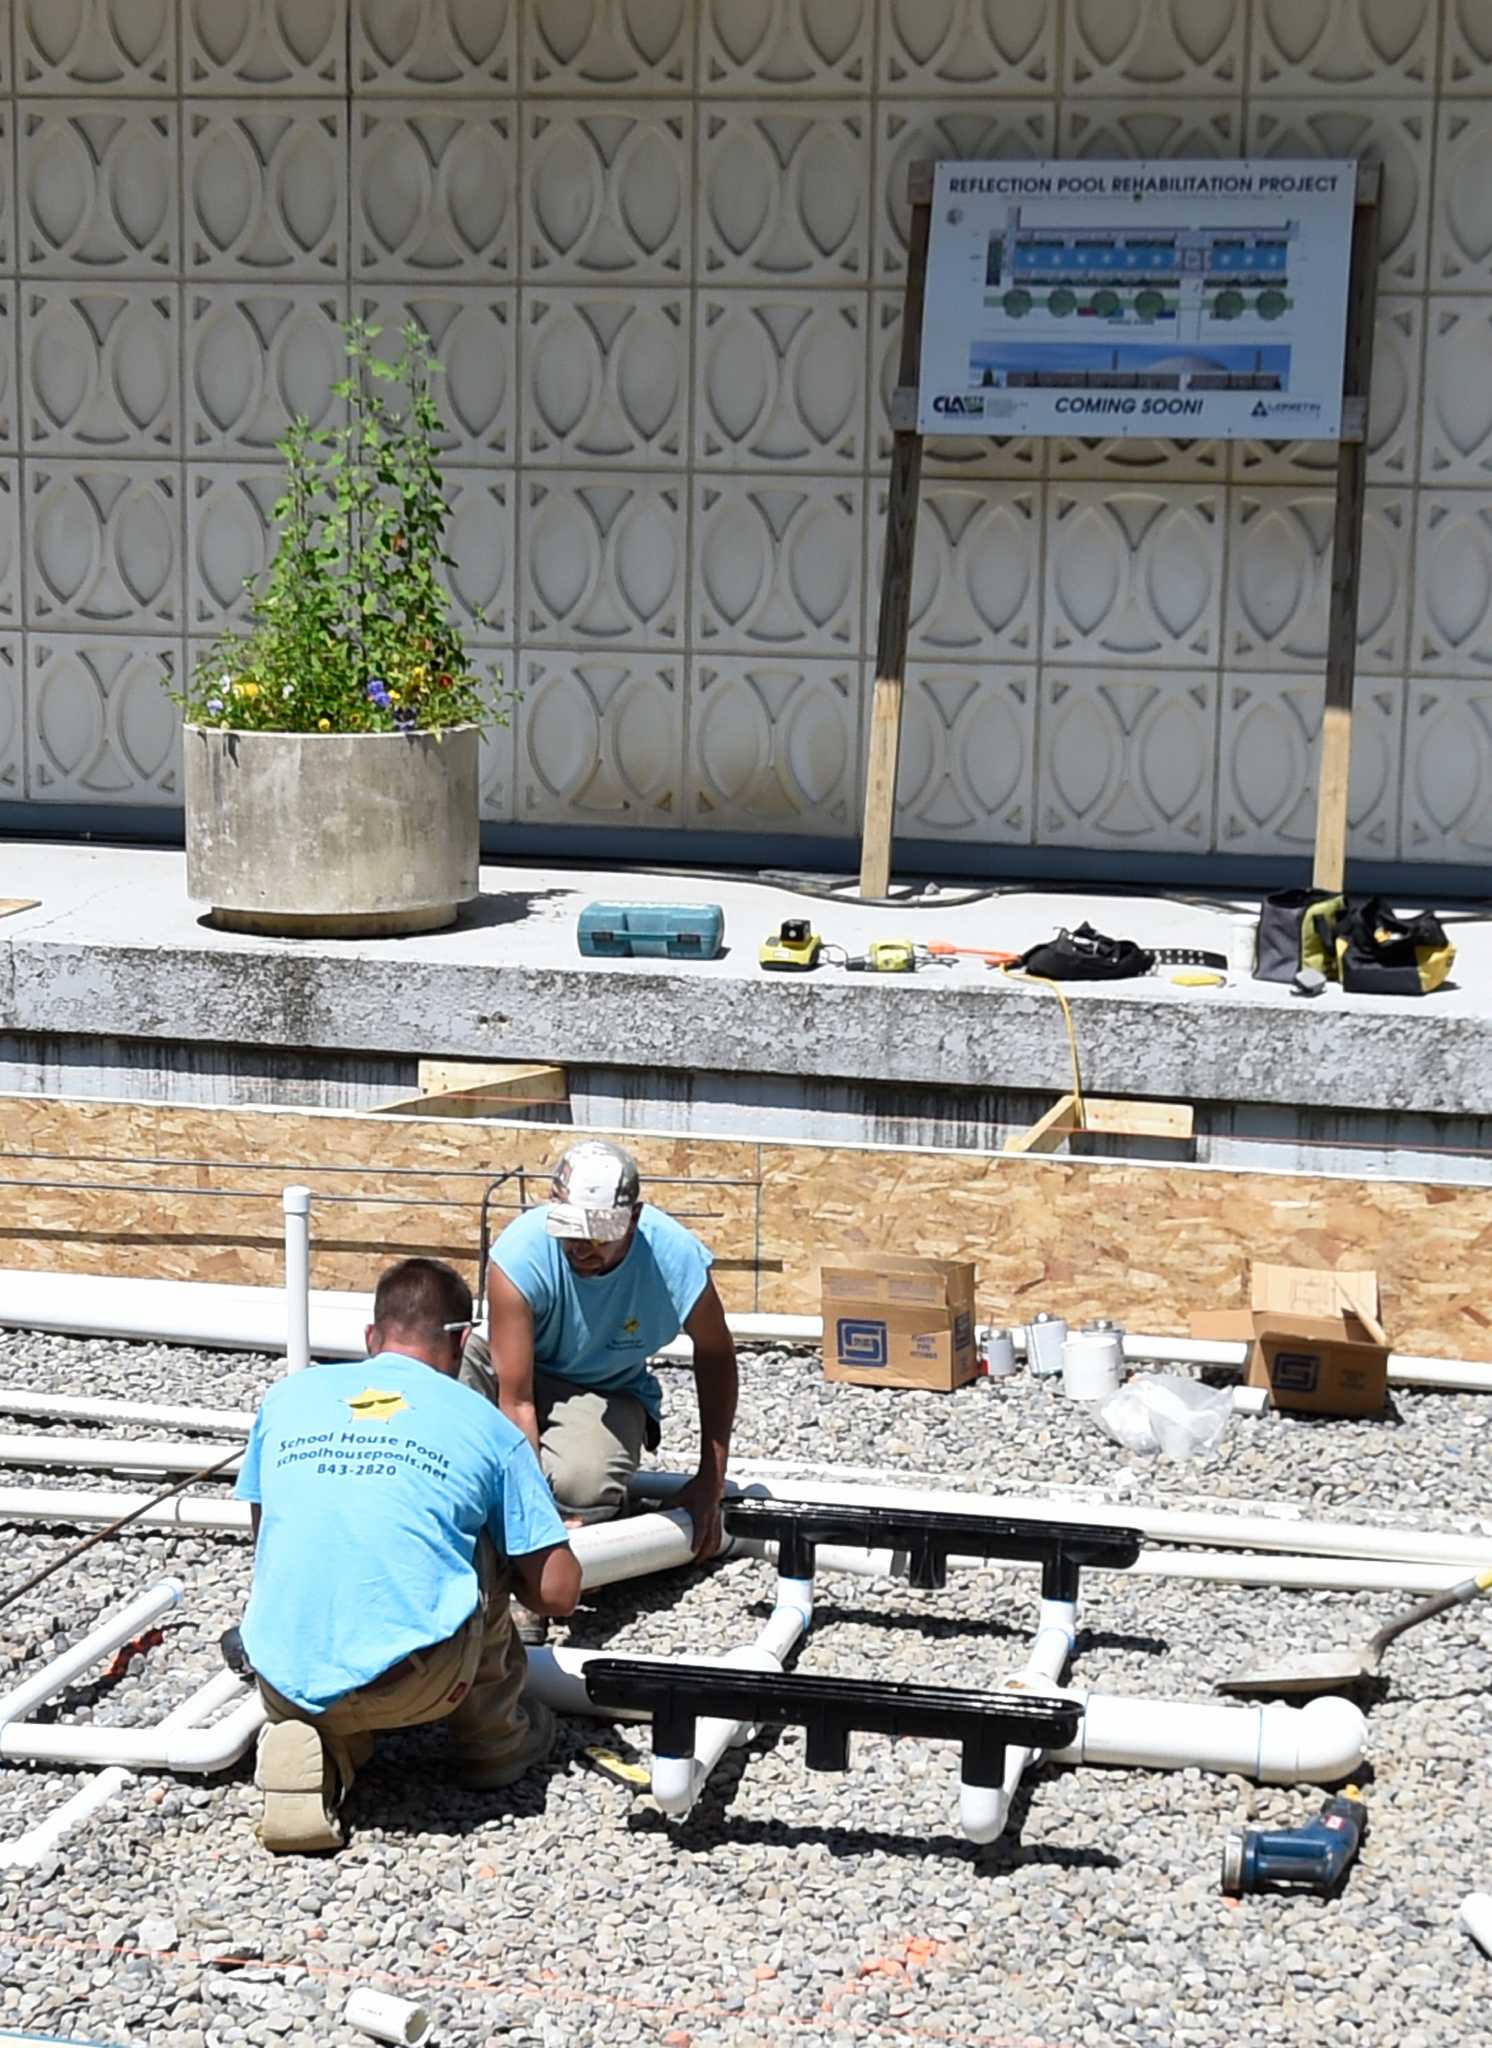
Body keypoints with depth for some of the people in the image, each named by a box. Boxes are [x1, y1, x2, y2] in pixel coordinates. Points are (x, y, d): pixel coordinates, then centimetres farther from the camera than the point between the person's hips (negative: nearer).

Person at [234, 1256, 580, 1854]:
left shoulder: (286, 1396, 15)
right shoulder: (487, 1425, 7)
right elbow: (557, 1593, 8)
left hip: (284, 1683, 3)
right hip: (415, 1682, -3)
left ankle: (307, 1750, 5)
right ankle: (492, 1737, 30)